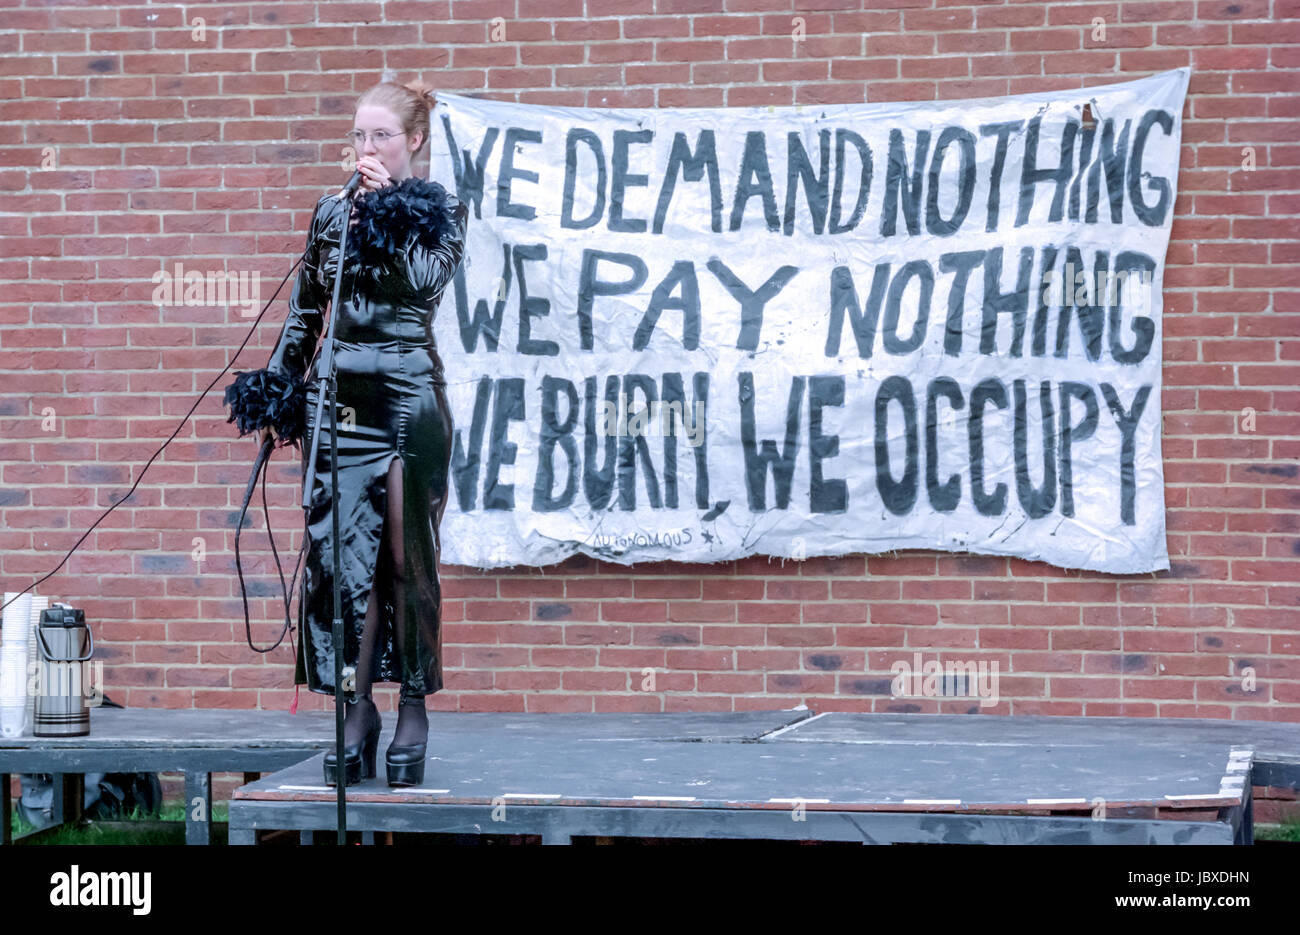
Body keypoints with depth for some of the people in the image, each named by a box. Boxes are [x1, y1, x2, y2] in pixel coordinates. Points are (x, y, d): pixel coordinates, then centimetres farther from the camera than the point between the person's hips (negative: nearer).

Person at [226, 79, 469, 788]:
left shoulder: (441, 211, 3)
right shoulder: (332, 213, 12)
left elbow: (426, 278, -16)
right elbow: (303, 315, 17)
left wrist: (387, 207, -10)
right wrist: (275, 397, 12)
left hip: (410, 398, -3)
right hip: (340, 401, 3)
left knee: (407, 558, 0)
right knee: (341, 556, -3)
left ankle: (413, 709, 9)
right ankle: (357, 712, 2)